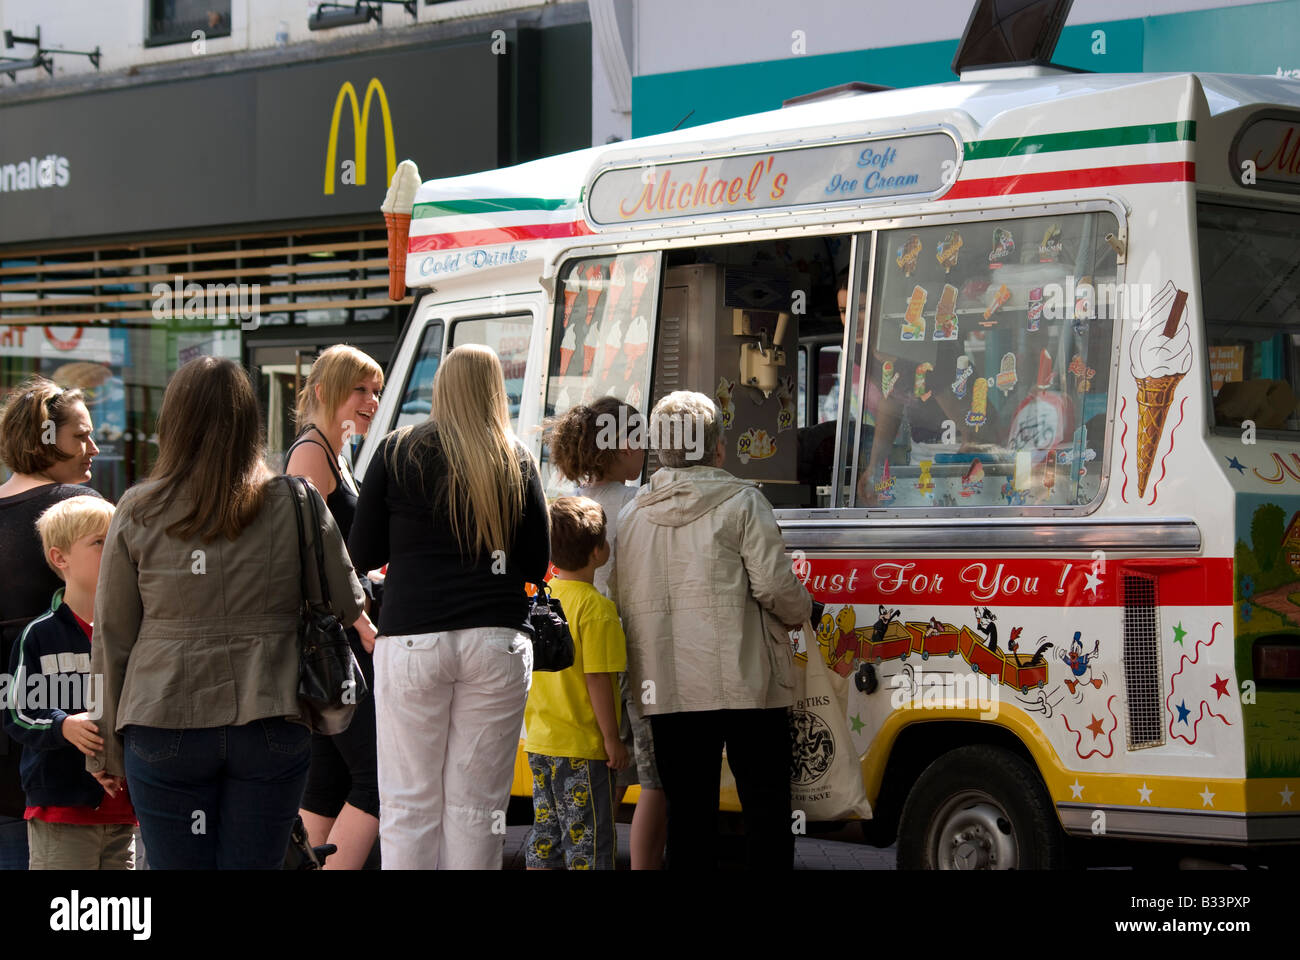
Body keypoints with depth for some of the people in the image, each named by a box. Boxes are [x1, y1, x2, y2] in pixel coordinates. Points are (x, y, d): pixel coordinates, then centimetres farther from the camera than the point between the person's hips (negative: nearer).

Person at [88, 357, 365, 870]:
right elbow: (345, 606, 6)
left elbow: (111, 635, 2)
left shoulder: (138, 513, -1)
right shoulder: (298, 505, -1)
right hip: (271, 727, 0)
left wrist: (107, 743, 10)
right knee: (256, 865, 6)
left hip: (164, 728, 0)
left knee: (175, 866, 6)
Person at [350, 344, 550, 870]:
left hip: (412, 643, -1)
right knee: (476, 807, 4)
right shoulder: (516, 462, 5)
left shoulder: (398, 451, 3)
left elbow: (363, 552, 4)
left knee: (409, 806, 3)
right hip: (495, 644, 1)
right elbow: (536, 565, 7)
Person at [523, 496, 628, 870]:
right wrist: (612, 739, -12)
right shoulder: (595, 607, -17)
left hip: (540, 742, 7)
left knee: (544, 839, 13)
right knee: (588, 842, 0)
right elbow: (597, 680, -19)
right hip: (584, 746, -7)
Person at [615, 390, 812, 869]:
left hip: (669, 692, 4)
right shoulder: (742, 502, -4)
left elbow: (623, 603, 8)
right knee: (765, 811, 3)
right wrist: (801, 610, 10)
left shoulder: (631, 516, 10)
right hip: (746, 685, -4)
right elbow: (775, 587, -10)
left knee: (688, 816, 7)